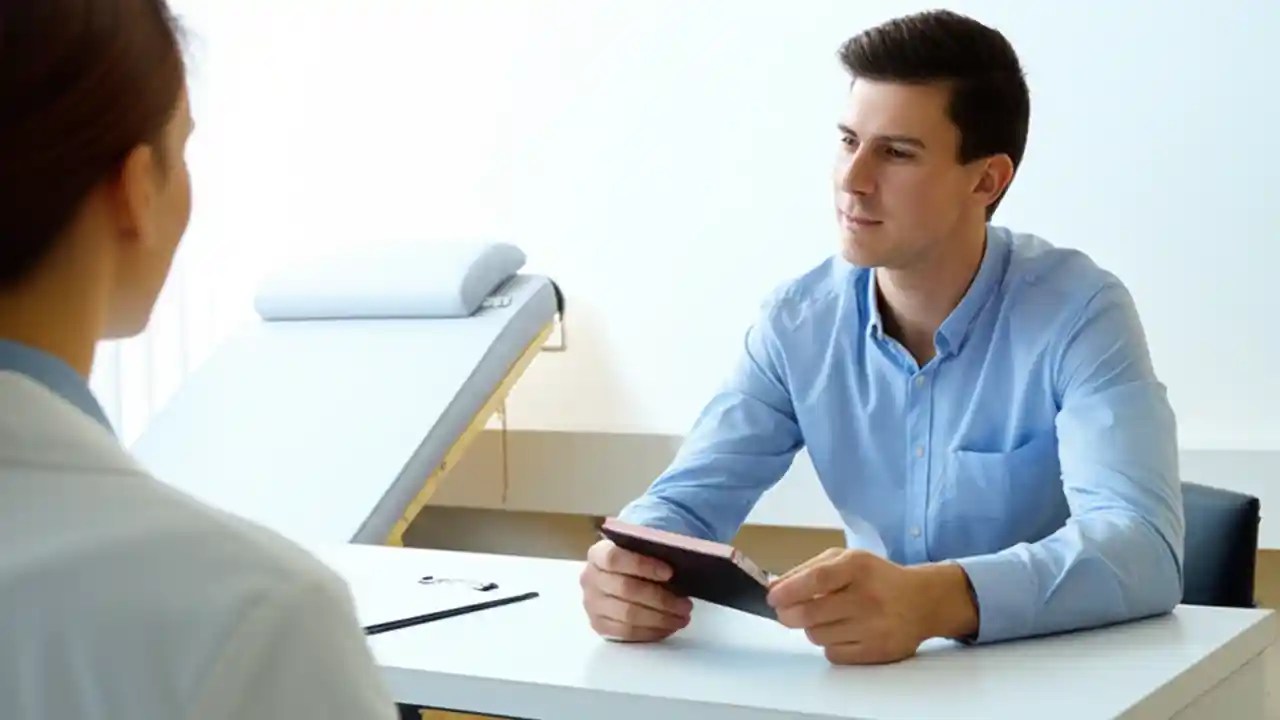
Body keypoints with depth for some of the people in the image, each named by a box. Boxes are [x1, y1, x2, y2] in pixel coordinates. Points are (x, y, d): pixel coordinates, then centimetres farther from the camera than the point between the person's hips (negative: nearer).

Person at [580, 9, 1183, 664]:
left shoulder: (1077, 315, -15)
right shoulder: (798, 321, -2)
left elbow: (1144, 546, -28)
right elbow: (689, 501, -4)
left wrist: (938, 600, -45)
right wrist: (628, 567, -28)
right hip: (875, 672, 3)